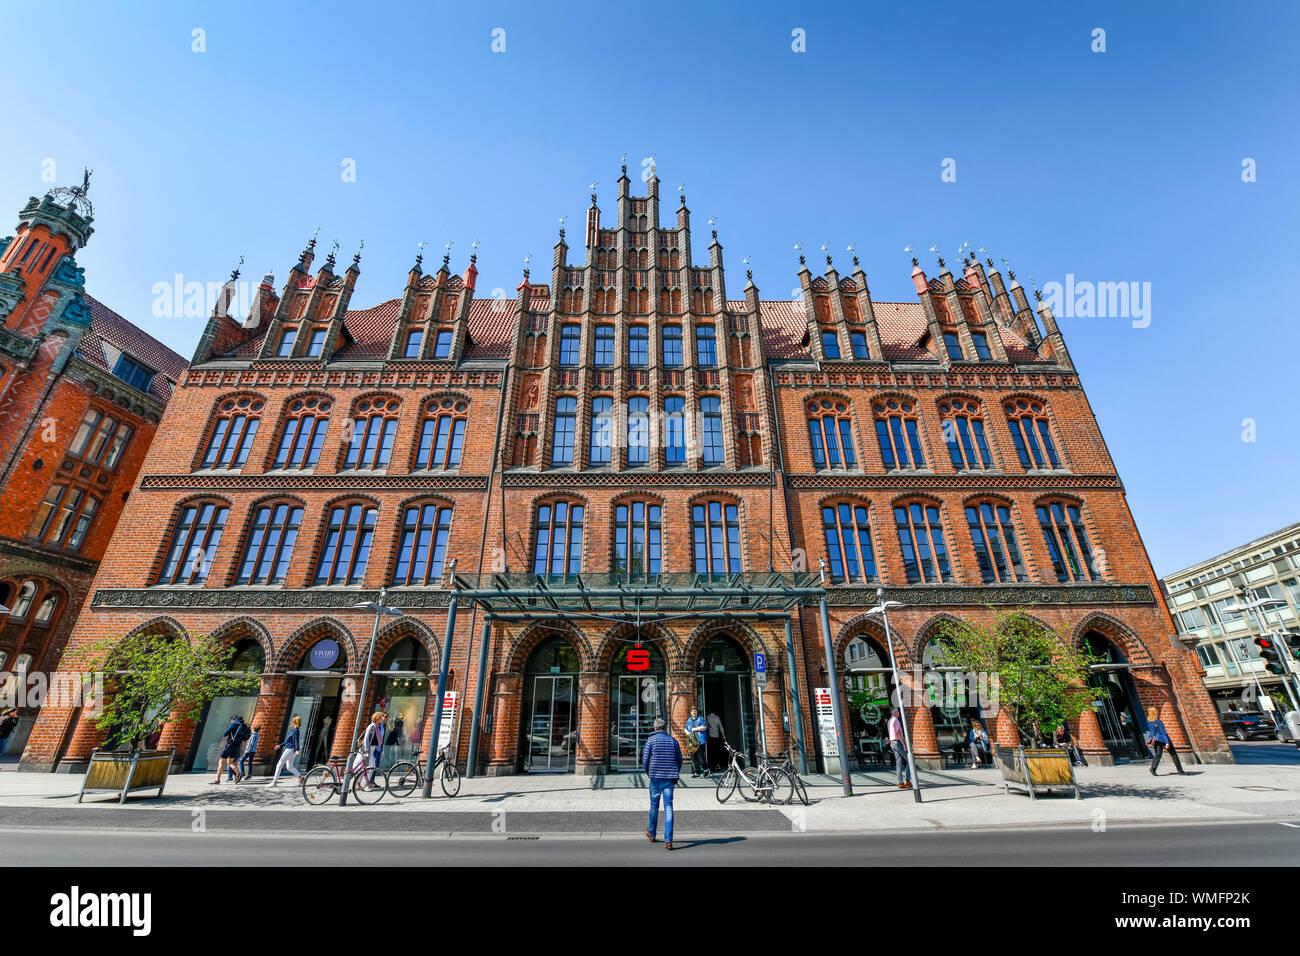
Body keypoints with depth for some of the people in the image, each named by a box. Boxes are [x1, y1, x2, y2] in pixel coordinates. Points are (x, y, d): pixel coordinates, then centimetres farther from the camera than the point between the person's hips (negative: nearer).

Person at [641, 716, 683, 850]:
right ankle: (668, 840, -4)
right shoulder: (673, 740, 7)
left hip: (656, 776, -1)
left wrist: (647, 772, 14)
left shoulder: (651, 739, -2)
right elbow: (680, 759, 9)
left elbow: (645, 759, -3)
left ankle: (651, 834, 34)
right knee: (668, 807, 2)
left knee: (654, 805, 16)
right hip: (670, 777, 1)